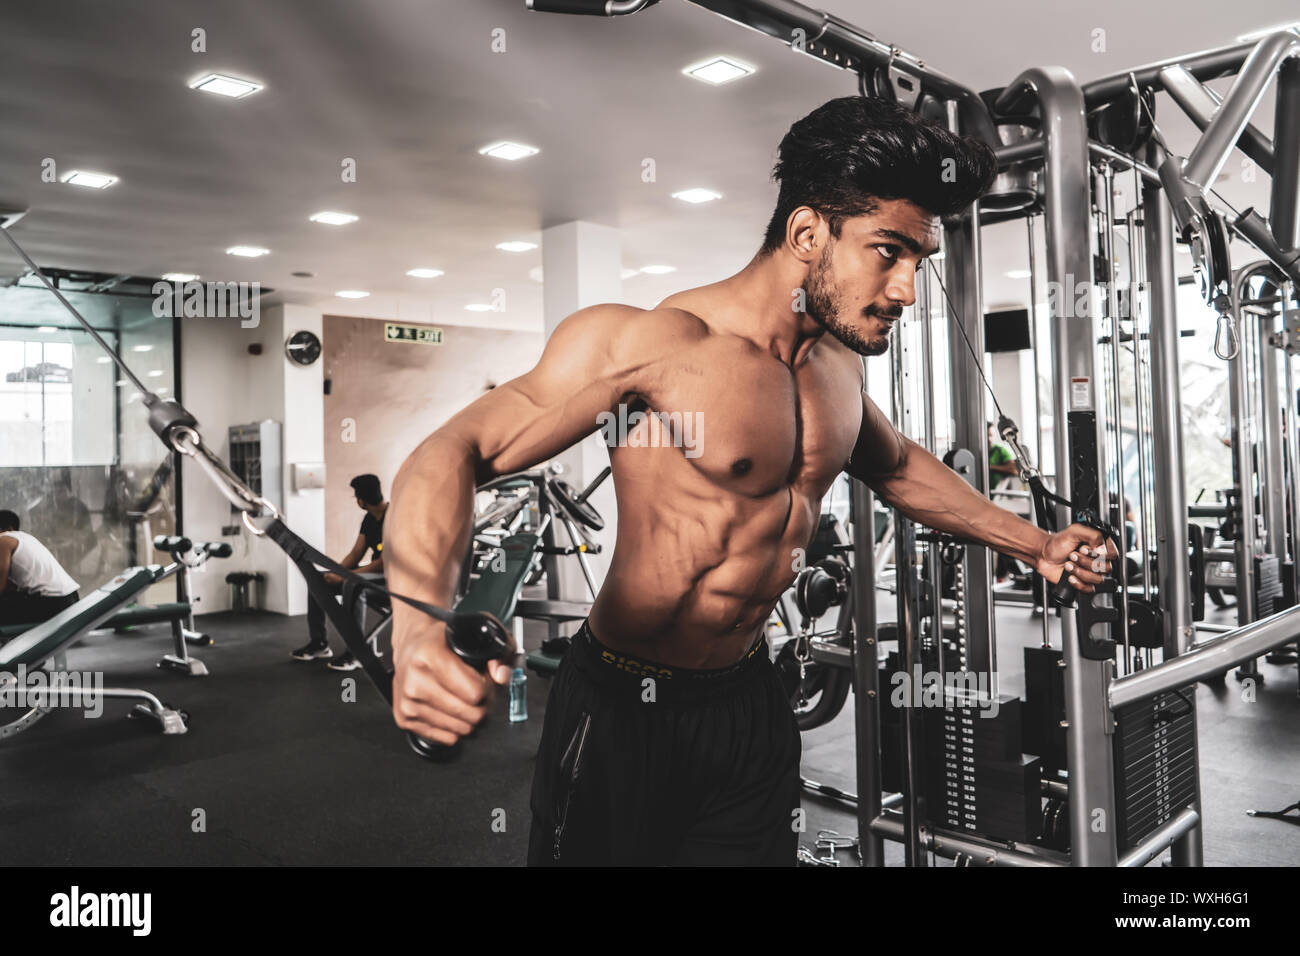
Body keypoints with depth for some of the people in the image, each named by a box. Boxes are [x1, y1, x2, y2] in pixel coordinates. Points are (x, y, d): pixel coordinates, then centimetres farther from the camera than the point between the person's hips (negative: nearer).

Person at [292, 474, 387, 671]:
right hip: (374, 571, 10)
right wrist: (335, 572, -7)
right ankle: (319, 643, 10)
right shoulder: (369, 520, 9)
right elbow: (356, 554, 11)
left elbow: (384, 563, -25)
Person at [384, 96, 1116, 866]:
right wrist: (422, 628, -43)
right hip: (624, 712, -6)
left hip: (752, 704, 7)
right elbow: (457, 452, -25)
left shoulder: (841, 364, 3)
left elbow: (897, 467, 23)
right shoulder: (648, 341, -21)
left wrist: (1034, 544, 24)